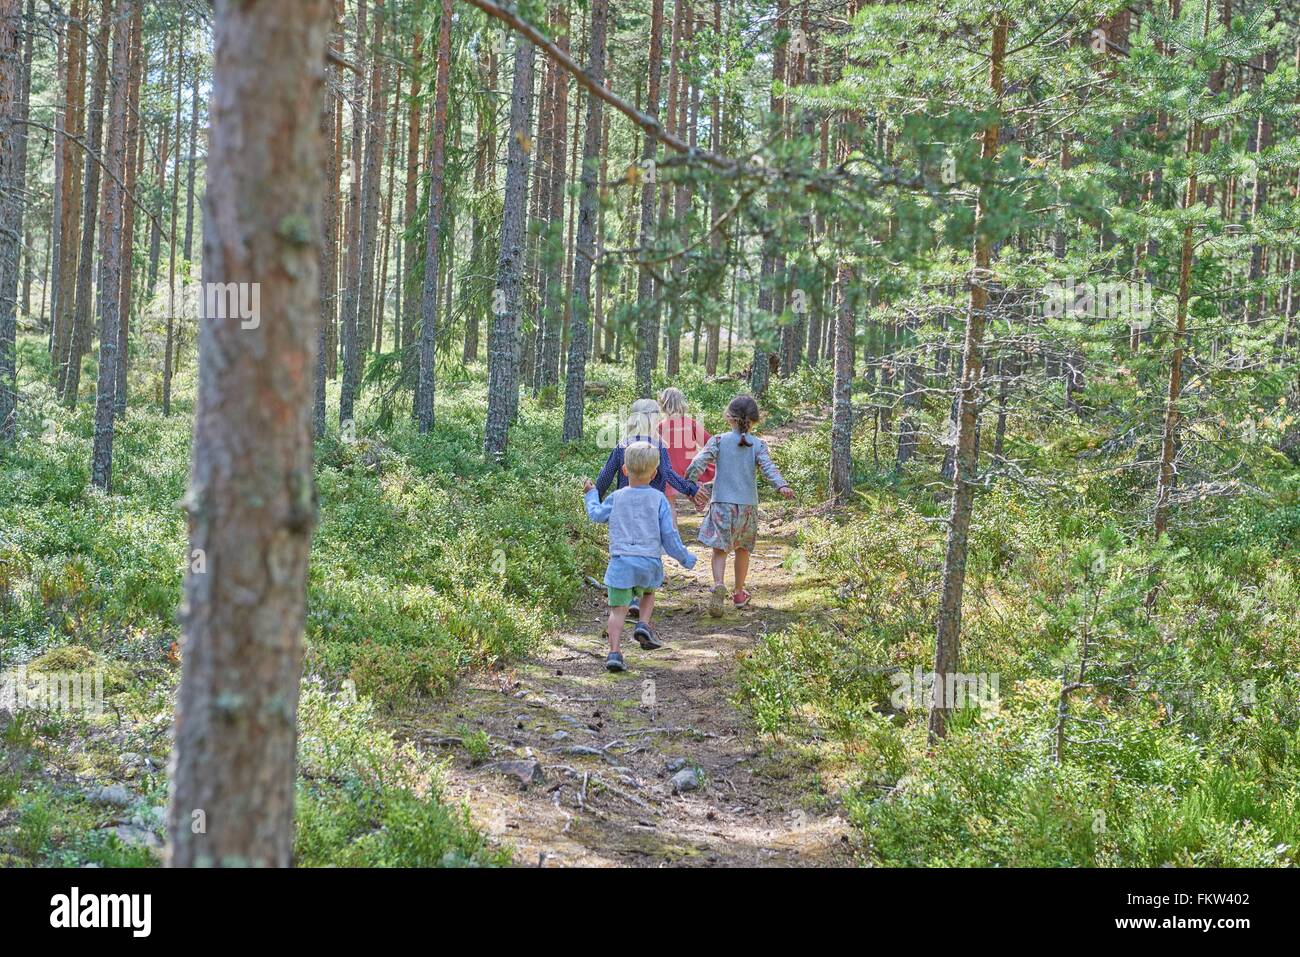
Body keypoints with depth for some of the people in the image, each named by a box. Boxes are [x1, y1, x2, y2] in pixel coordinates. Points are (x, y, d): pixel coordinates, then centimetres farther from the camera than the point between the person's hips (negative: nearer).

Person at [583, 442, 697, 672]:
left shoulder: (616, 497, 4)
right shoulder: (658, 499, 1)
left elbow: (597, 515, 21)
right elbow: (669, 535, 1)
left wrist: (590, 495, 39)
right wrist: (685, 558, 14)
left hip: (621, 561, 0)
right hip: (650, 562, 0)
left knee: (618, 609, -2)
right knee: (648, 594, 29)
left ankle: (614, 652, -14)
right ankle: (644, 625, 6)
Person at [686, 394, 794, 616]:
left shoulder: (719, 441, -1)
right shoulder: (758, 445, 0)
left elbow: (700, 461, -13)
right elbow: (768, 467, -15)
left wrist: (687, 482, -14)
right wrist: (782, 485, -26)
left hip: (722, 503, -1)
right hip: (748, 505, 2)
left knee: (720, 549, -1)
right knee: (742, 549, 18)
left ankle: (718, 585, -28)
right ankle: (739, 594, 29)